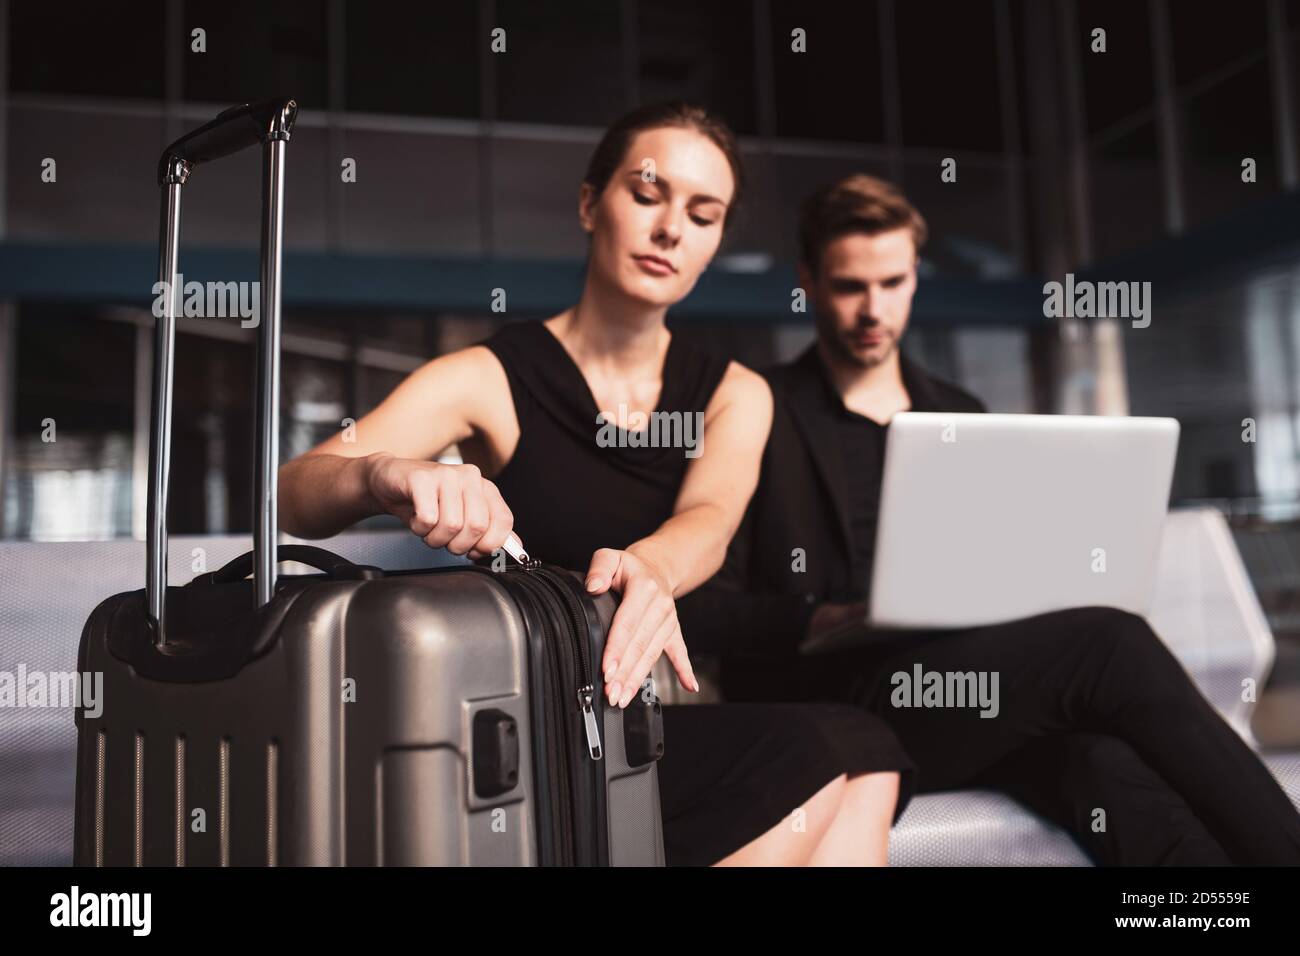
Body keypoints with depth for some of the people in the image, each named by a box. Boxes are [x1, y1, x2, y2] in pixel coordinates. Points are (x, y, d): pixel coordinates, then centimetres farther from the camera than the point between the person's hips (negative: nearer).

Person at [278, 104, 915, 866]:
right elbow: (293, 496, -12)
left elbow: (709, 524, -13)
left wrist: (649, 568, -37)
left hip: (668, 723, 4)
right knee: (833, 754, -26)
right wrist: (386, 477, -36)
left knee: (859, 761, -27)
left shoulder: (734, 396, 9)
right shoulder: (487, 380, -1)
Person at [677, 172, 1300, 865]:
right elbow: (702, 606, -3)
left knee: (1099, 759, -31)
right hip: (821, 706, -4)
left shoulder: (960, 416, 21)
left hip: (953, 691, 5)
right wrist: (812, 621, -21)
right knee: (1109, 645, -27)